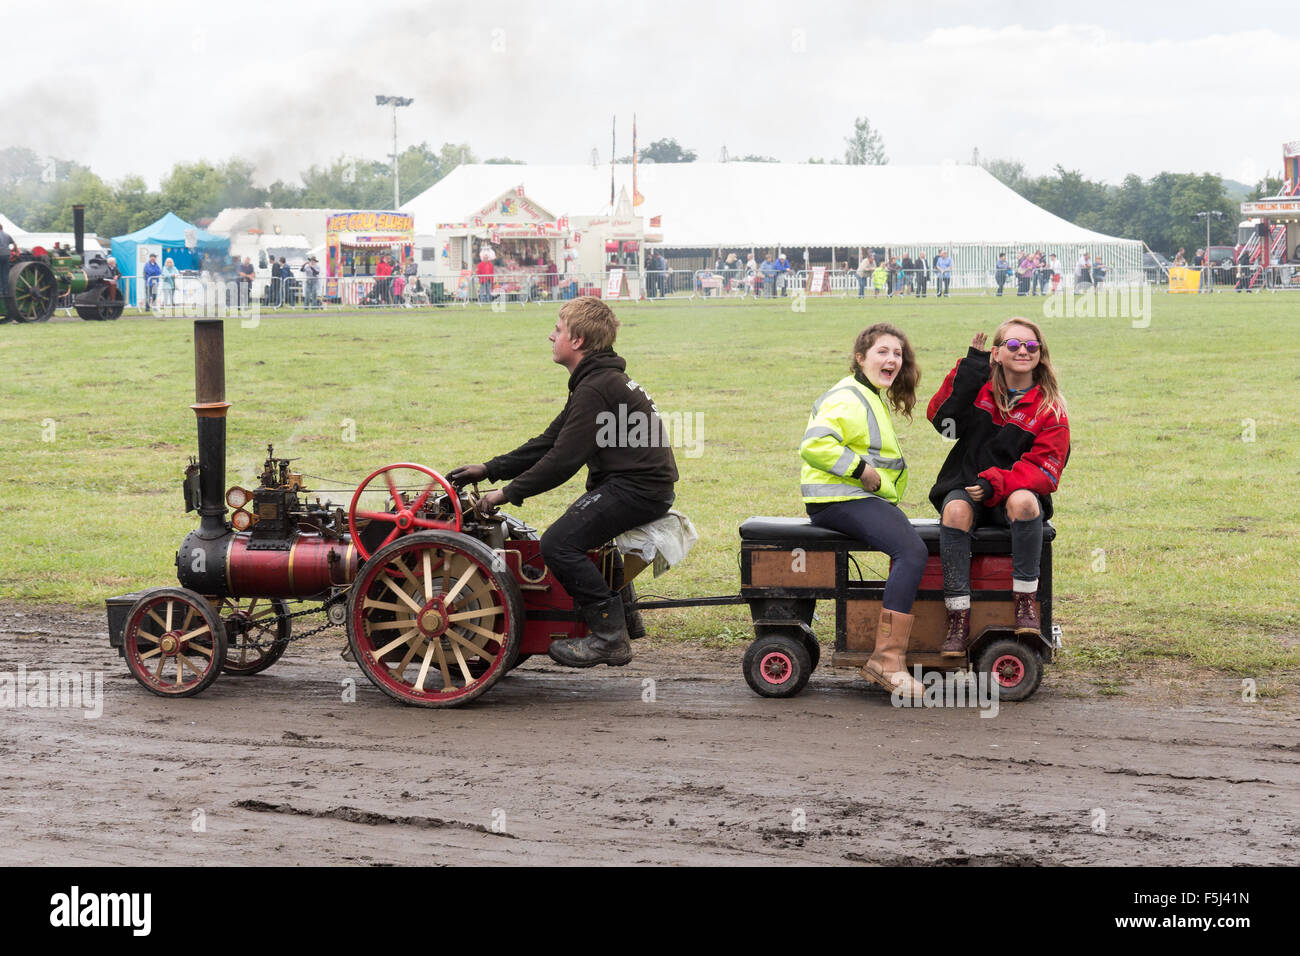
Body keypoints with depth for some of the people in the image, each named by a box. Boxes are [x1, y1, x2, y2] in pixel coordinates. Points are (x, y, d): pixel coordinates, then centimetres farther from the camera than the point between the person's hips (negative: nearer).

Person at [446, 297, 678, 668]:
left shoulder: (596, 388, -16)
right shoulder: (598, 380, 17)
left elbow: (564, 459, -19)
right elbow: (550, 442, 18)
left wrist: (509, 492, -12)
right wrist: (489, 469, 14)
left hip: (639, 488, -11)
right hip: (639, 483, 11)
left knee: (558, 542, -18)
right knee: (569, 534, 23)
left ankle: (610, 637, -15)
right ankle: (619, 619, 26)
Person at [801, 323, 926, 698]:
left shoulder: (875, 399, 24)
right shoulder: (848, 399, -10)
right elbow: (814, 445, -25)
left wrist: (887, 493, 21)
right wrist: (862, 470, -21)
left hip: (866, 498, 11)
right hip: (840, 500, -11)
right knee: (912, 551, -27)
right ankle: (887, 659, -31)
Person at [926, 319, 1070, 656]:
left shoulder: (1050, 409, 3)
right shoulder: (981, 386, 7)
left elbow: (1044, 470, -5)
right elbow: (940, 417, -9)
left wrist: (995, 483, -20)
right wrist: (970, 366, -12)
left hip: (1017, 491, -1)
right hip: (966, 488, 1)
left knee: (1023, 501, -36)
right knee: (956, 510, -33)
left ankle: (1026, 602, -27)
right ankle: (958, 618, -34)